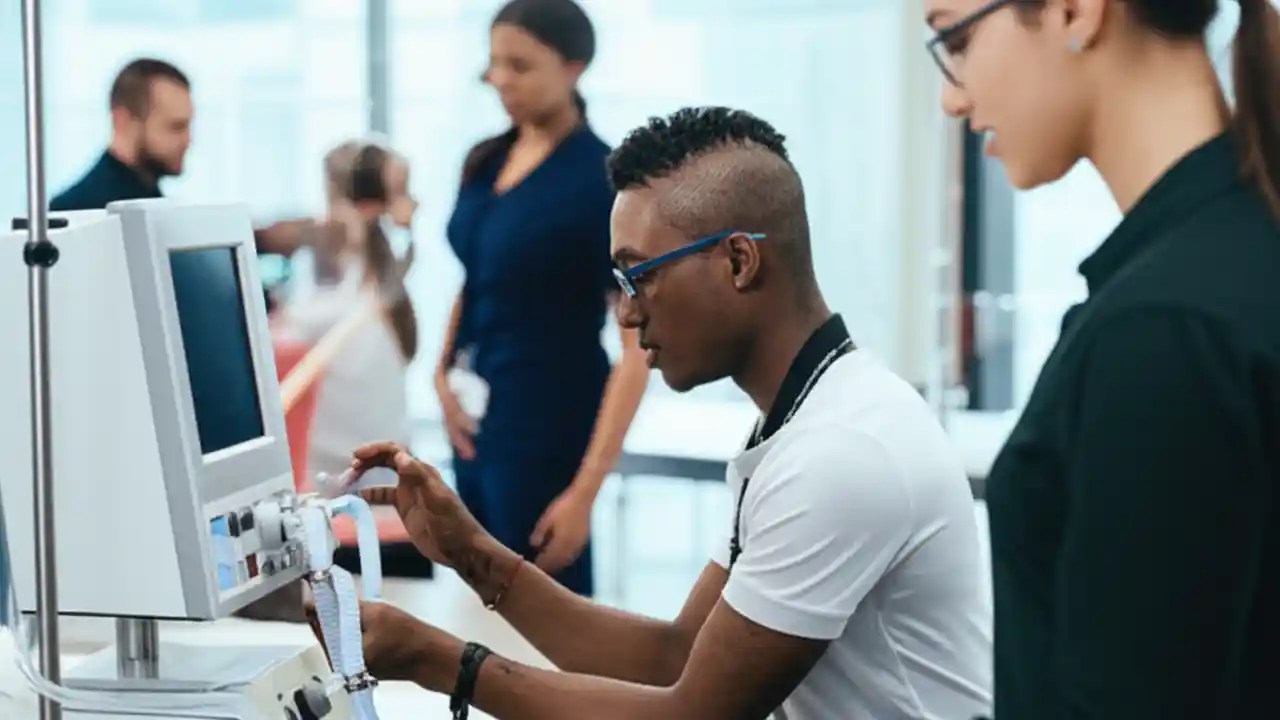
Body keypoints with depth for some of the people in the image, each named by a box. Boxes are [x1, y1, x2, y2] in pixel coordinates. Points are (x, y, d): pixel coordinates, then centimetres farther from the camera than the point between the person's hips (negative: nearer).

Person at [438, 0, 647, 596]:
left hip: (548, 422, -7)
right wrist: (443, 373, 2)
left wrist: (586, 489, -21)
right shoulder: (484, 161, 6)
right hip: (475, 418, 7)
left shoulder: (603, 179, -15)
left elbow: (638, 349, -16)